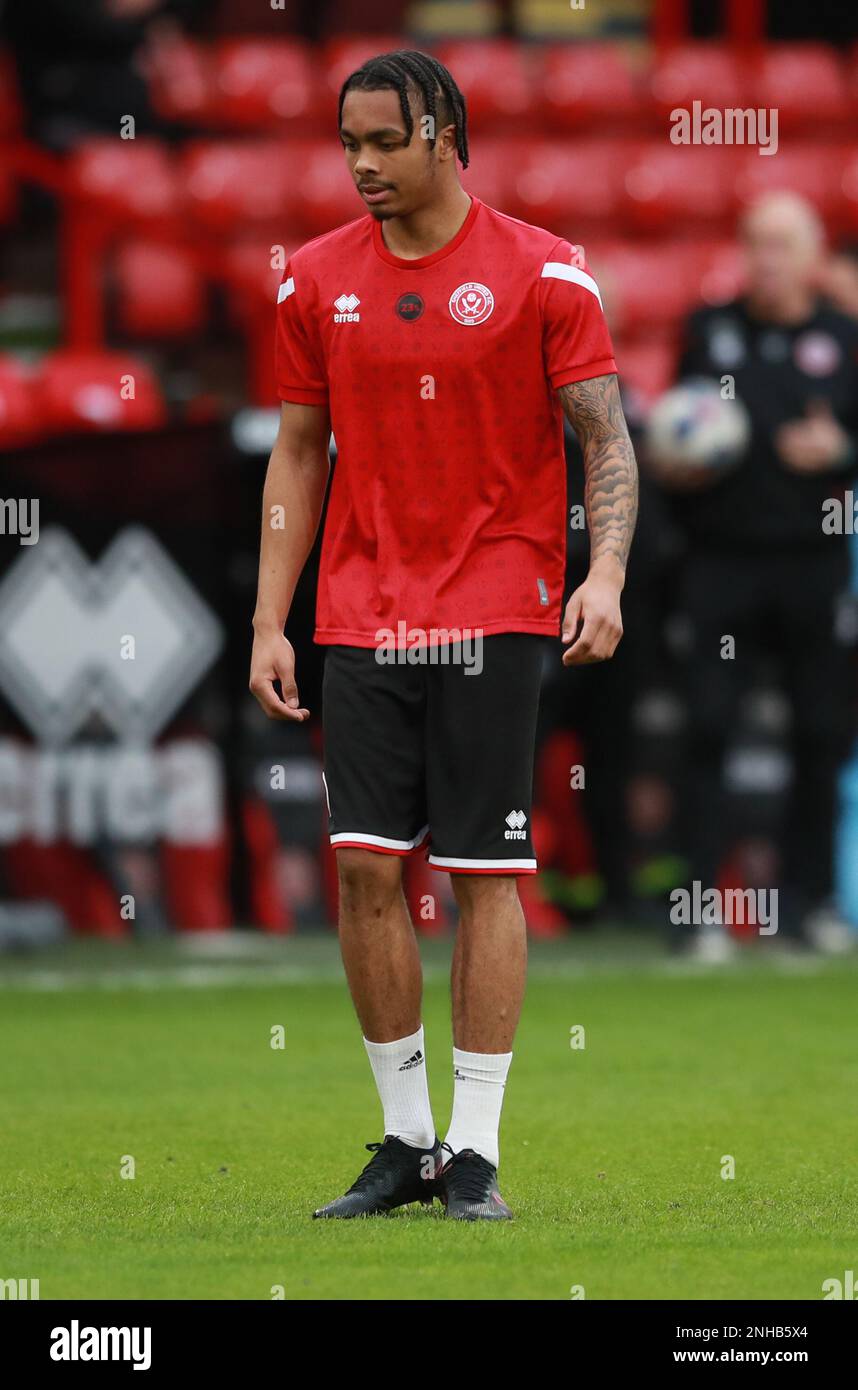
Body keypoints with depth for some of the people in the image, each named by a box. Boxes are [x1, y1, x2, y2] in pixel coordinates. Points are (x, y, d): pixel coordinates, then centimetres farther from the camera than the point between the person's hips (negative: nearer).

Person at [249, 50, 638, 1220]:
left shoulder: (541, 274, -3)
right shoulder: (318, 280, 7)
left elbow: (606, 438, -4)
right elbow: (298, 455, 13)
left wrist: (606, 573, -20)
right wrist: (270, 621, 7)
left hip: (495, 615, -3)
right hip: (362, 619, 3)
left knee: (486, 872, -3)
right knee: (364, 867, -2)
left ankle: (477, 1152, 2)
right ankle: (405, 1140, 10)